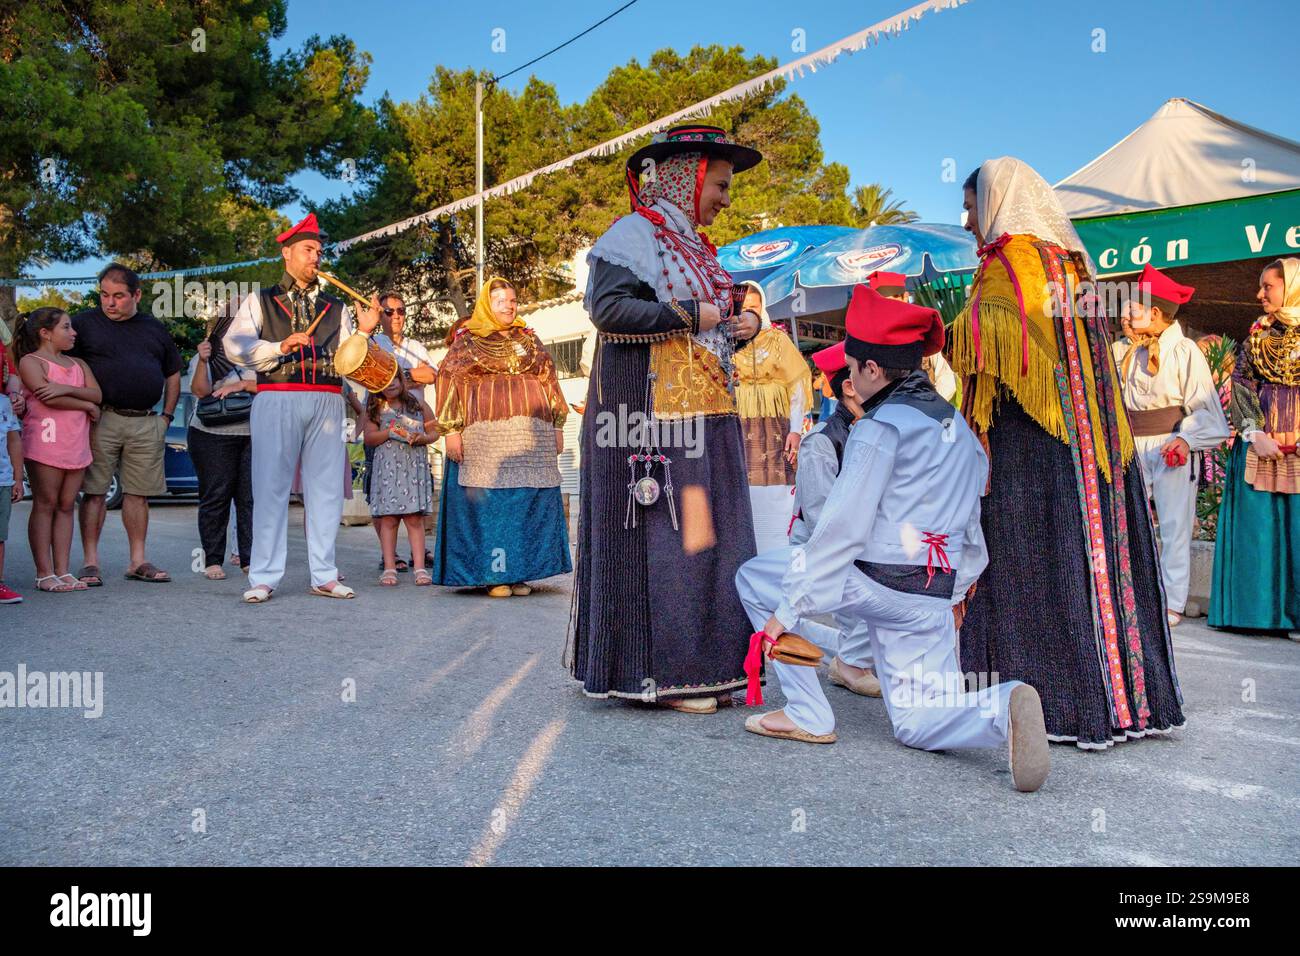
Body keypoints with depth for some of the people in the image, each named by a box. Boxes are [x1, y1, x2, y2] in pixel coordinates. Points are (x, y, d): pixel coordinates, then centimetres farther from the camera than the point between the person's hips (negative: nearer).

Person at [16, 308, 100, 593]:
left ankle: (62, 571, 6)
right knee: (45, 505, -4)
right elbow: (48, 398, -14)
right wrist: (87, 405, -3)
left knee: (66, 505, 5)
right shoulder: (30, 361, 0)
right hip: (45, 440, -6)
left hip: (76, 444, 6)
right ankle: (44, 574, -2)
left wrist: (67, 389, -14)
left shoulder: (78, 364, 20)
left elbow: (97, 394, 4)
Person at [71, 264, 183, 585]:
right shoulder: (84, 323, 5)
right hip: (101, 422, -3)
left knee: (138, 493, 6)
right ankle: (90, 562, 4)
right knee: (94, 492, -2)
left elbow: (173, 374, 23)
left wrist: (167, 416, 13)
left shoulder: (154, 329, 16)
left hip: (146, 424, 3)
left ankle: (138, 561, 12)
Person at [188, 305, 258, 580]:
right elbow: (200, 391, -5)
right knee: (215, 497, 0)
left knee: (251, 497, -3)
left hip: (253, 436, 1)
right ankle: (212, 561, 5)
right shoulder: (204, 357, 10)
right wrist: (203, 362, -18)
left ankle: (250, 559, 1)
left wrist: (239, 385, -10)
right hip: (212, 436, -1)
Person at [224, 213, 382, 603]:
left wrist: (363, 332, -5)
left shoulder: (335, 309, 21)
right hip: (277, 399, -3)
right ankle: (263, 578, 1)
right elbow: (235, 346, -2)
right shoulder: (260, 302, 13)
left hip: (327, 402, 3)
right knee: (271, 487, -3)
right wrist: (280, 346, -14)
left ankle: (324, 576, 9)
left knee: (326, 488, 2)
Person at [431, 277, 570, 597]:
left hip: (531, 434, 3)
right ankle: (493, 574, 0)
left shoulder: (529, 339, 18)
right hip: (484, 434, -3)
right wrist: (451, 430, -8)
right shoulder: (467, 340, 8)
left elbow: (549, 379, 18)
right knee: (488, 499, -6)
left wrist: (558, 425, 11)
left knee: (529, 500, -1)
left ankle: (520, 571, 6)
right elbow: (448, 380, 1)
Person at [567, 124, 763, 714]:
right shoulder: (634, 234, -4)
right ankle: (659, 671, 0)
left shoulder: (699, 249, 23)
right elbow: (605, 307, -17)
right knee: (658, 536, -7)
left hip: (707, 416, 9)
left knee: (707, 534, 7)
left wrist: (742, 328, 7)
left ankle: (703, 667, 14)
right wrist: (686, 316, -14)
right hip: (651, 416, -9)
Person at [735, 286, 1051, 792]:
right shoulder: (959, 427, 14)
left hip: (873, 581, -7)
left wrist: (787, 609, -12)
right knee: (916, 723, 15)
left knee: (754, 578, 12)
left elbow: (843, 527, -15)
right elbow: (972, 527, 17)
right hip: (937, 595, 7)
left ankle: (809, 716, 8)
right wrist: (958, 585, 27)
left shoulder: (881, 426, -9)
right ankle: (1004, 706, -16)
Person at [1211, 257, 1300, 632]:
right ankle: (1260, 611, 10)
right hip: (1257, 446, 3)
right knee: (1257, 528, 3)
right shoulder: (1257, 335, 13)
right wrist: (1254, 433, -9)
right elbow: (1240, 386, 6)